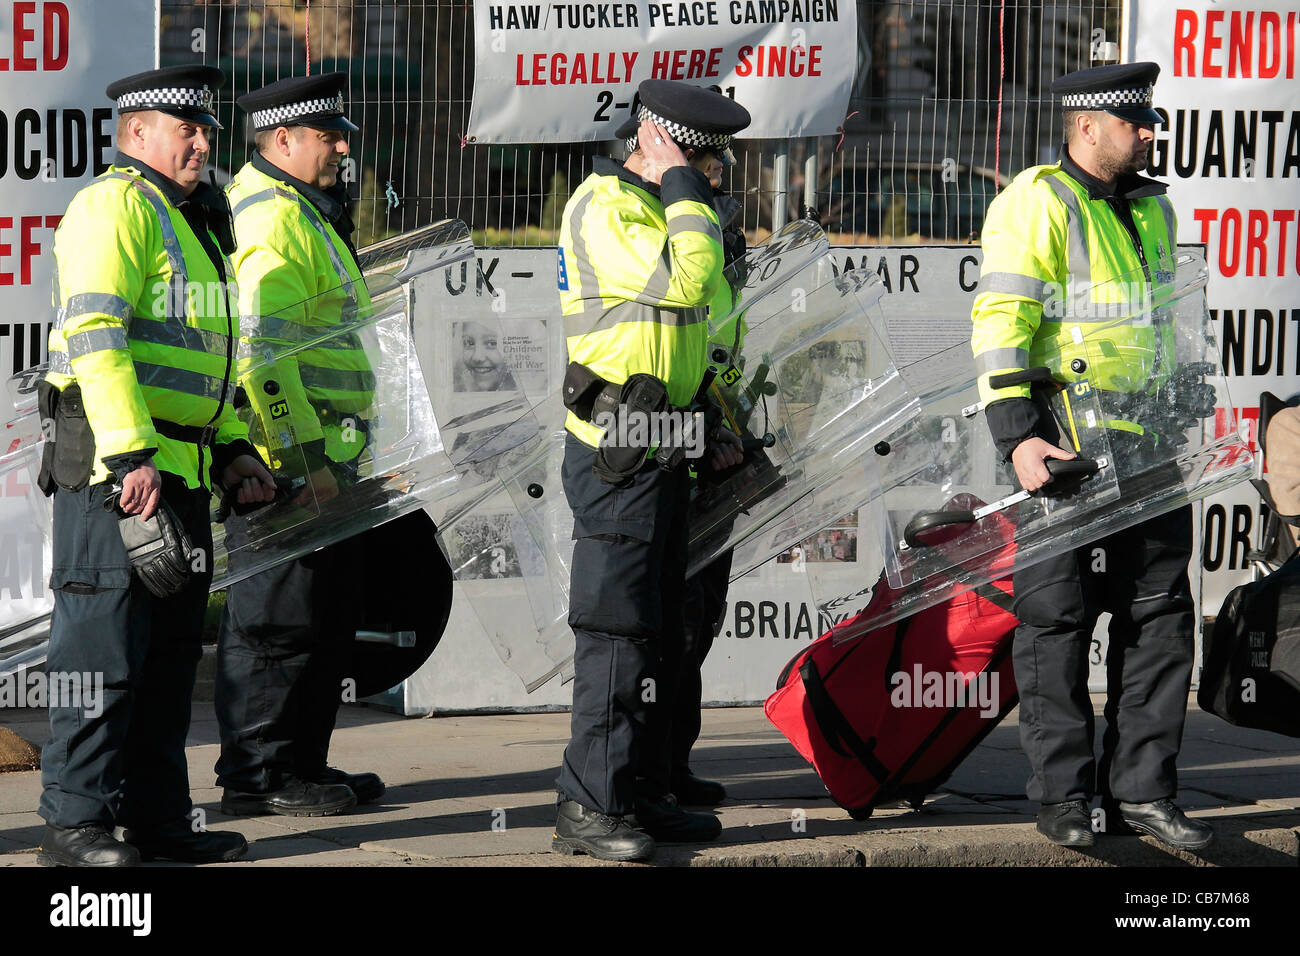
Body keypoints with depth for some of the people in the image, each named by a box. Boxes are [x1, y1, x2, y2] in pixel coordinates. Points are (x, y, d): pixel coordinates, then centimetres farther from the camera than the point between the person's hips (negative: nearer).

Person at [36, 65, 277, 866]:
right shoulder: (115, 206, -7)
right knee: (105, 649, -8)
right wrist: (128, 455, -24)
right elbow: (96, 334, -18)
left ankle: (157, 815, 17)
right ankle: (75, 823, -5)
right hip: (115, 467, -10)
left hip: (180, 468, 10)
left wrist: (233, 449, 19)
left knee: (171, 650, 11)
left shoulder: (190, 222, 24)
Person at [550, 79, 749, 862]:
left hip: (663, 452, 10)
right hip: (617, 456, -10)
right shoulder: (604, 208, -13)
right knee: (618, 632, -11)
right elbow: (687, 280, -28)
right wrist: (679, 185, -16)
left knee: (661, 635, 12)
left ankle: (644, 795, 18)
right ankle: (589, 806, -8)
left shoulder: (660, 209, 19)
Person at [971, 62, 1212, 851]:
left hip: (1147, 451, 7)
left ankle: (1141, 789, 15)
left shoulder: (1153, 208, 16)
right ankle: (1065, 796, 9)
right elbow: (998, 321, -14)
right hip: (1062, 450, -7)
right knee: (1058, 622, 1)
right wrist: (1018, 435, -21)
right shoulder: (1037, 202, -8)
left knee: (1161, 620, 7)